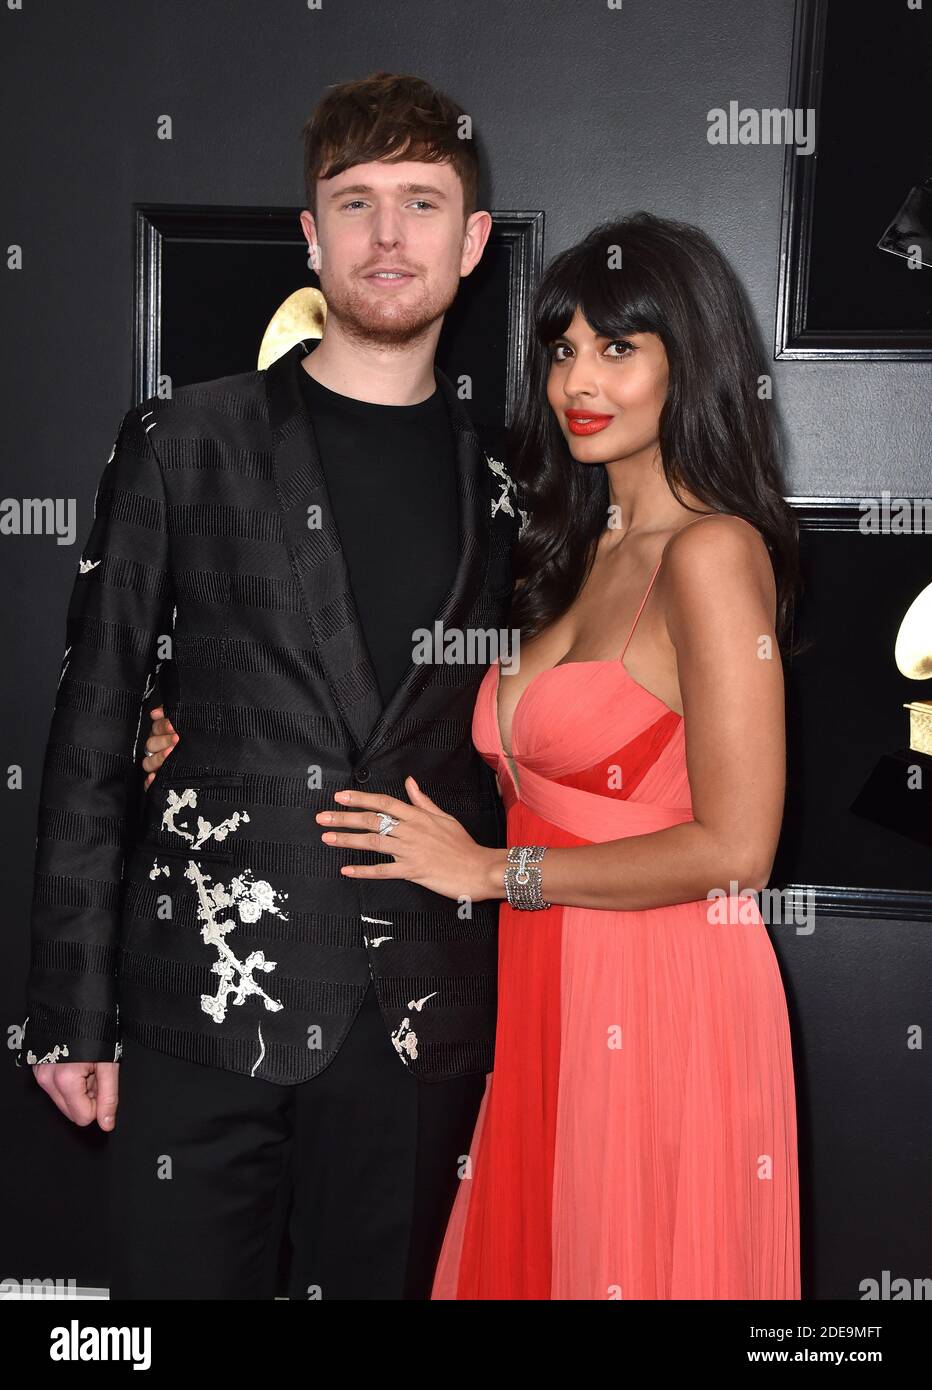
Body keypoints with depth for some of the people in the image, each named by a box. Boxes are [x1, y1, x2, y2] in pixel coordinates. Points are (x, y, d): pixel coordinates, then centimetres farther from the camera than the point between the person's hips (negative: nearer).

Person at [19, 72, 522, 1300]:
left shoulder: (501, 489, 7)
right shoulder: (185, 447, 0)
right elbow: (90, 738, -1)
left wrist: (517, 1007, 6)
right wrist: (71, 1009, -4)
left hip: (424, 1020, 2)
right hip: (206, 1000, -2)